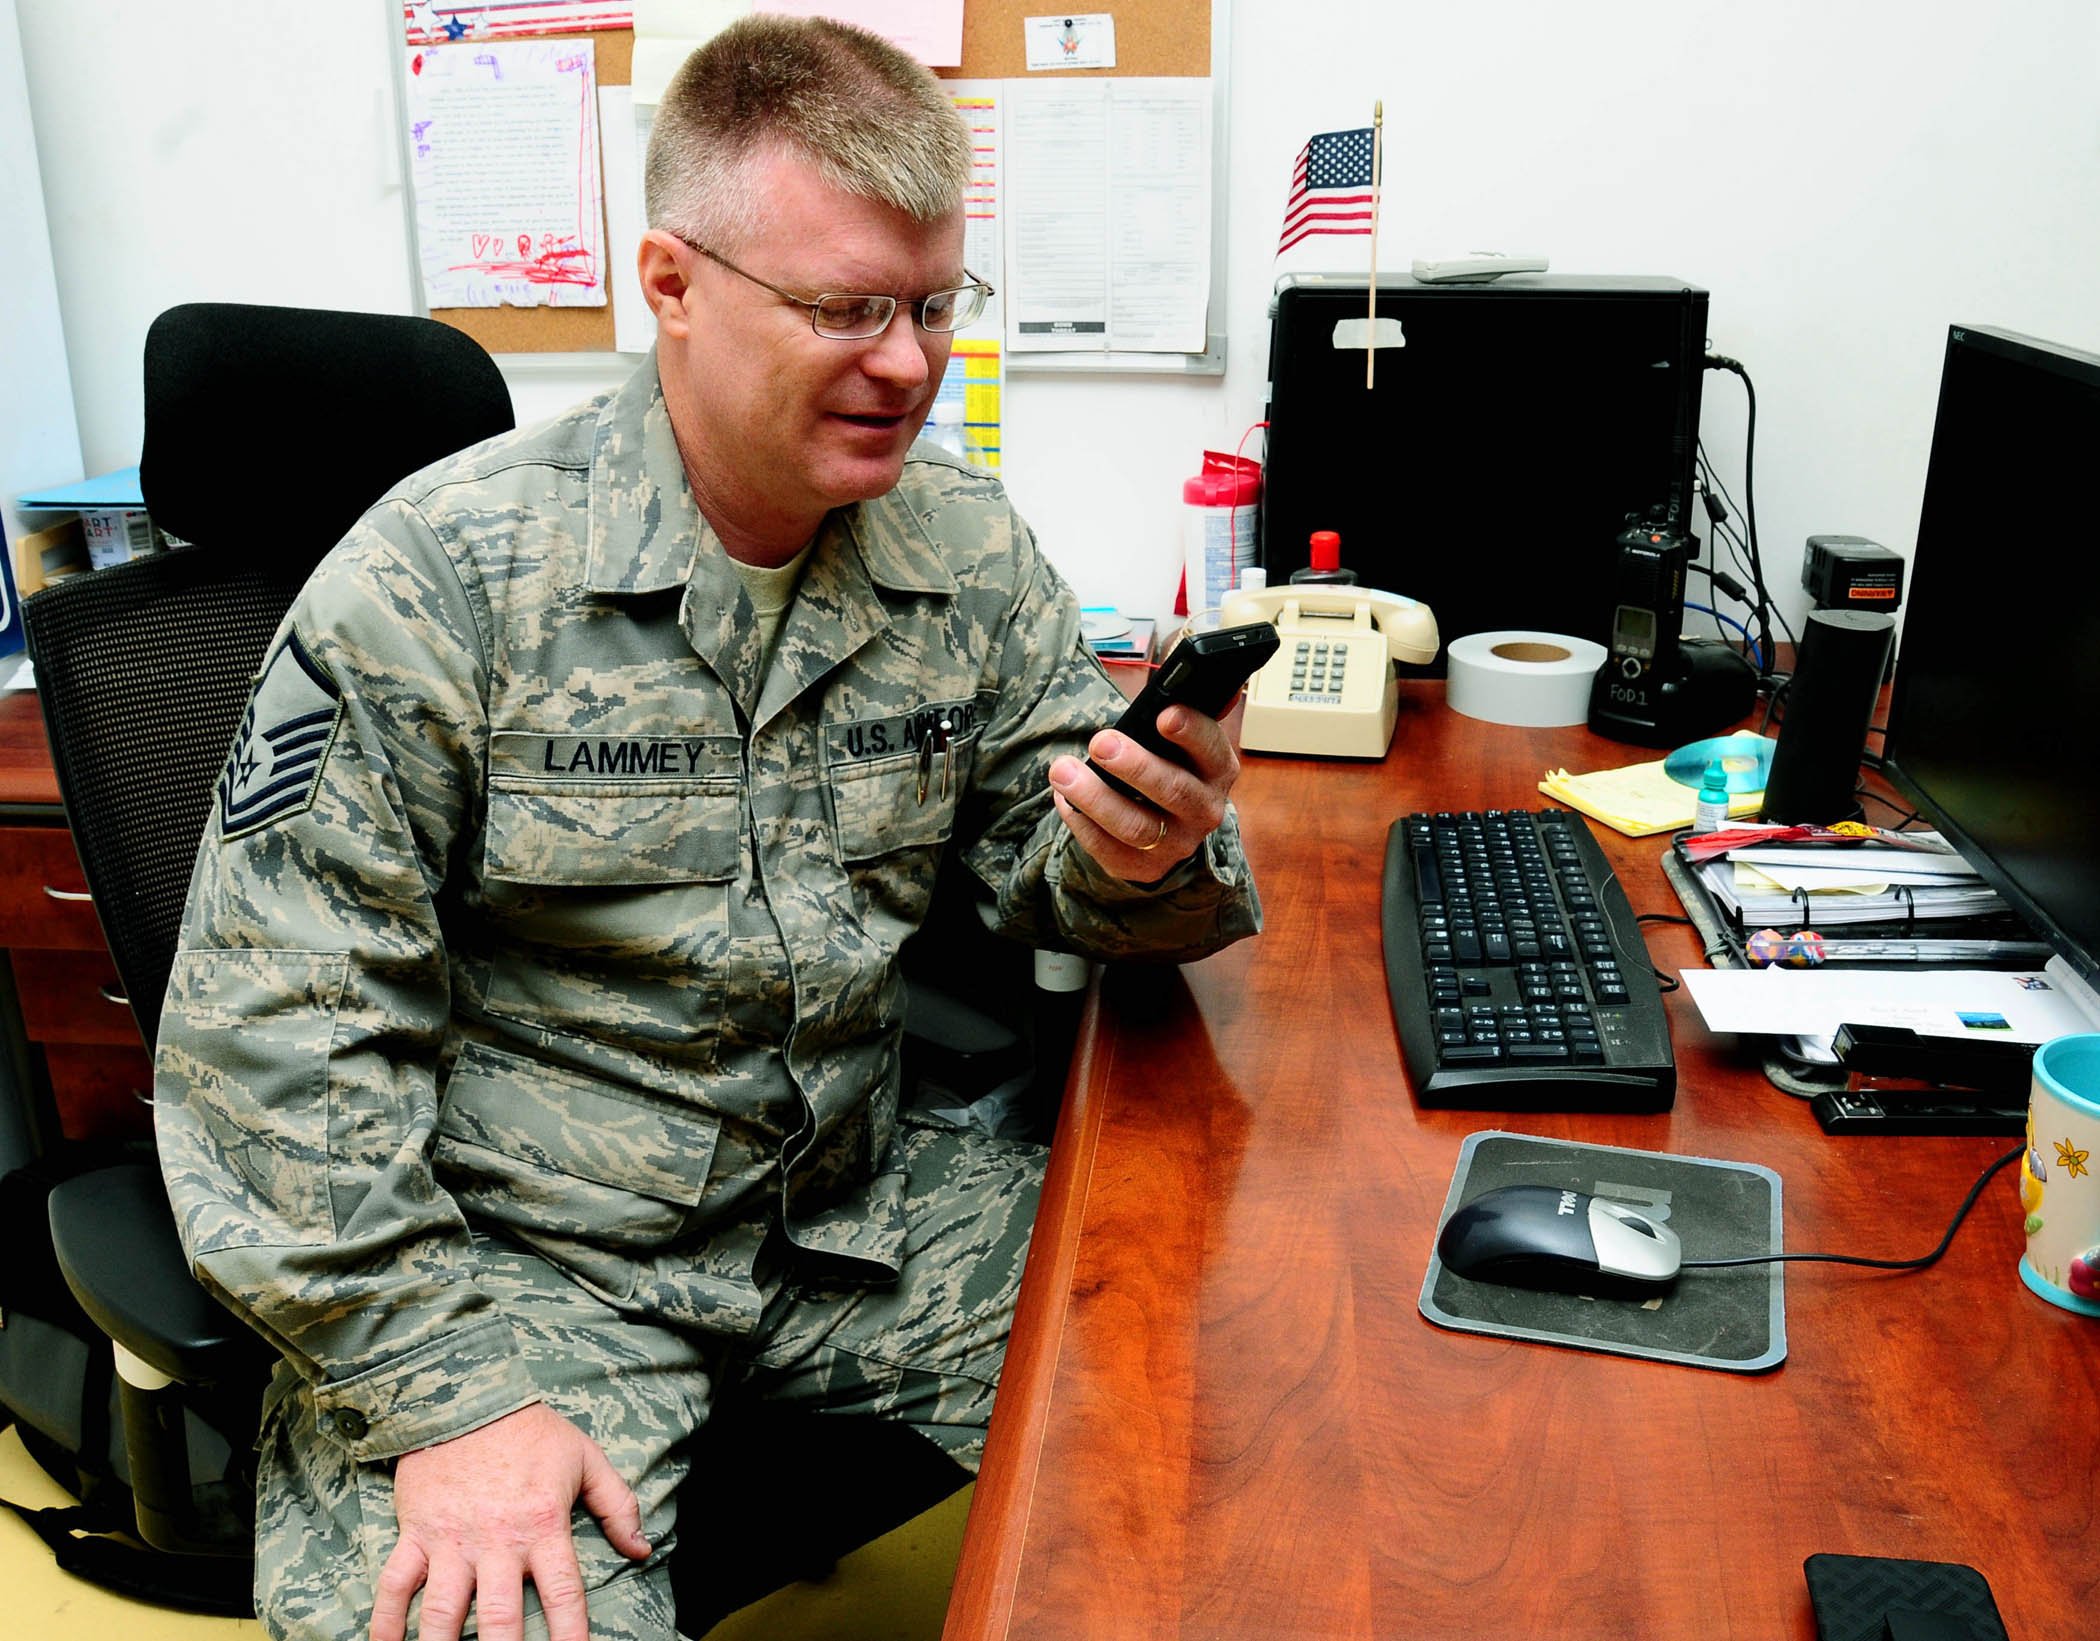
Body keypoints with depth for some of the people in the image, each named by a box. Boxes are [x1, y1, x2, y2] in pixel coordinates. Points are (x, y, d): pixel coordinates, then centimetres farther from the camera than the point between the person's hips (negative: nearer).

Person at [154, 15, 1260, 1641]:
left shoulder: (970, 547, 0)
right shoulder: (448, 574, -14)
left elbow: (1050, 866, 5)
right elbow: (278, 1027, -13)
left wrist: (1141, 856, -19)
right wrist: (451, 1387, -18)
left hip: (857, 1202, 4)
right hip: (521, 1250, -3)